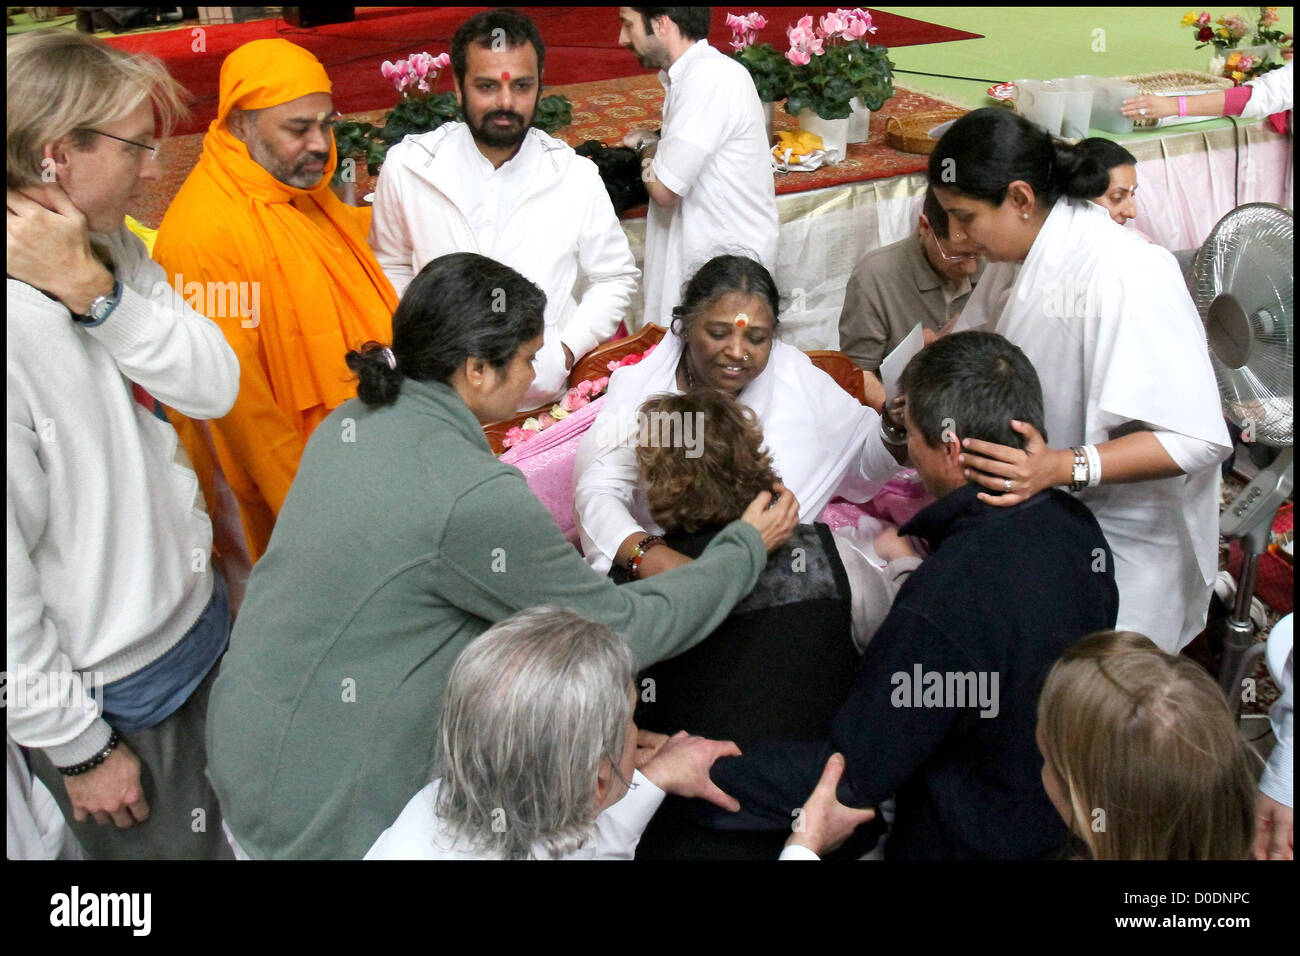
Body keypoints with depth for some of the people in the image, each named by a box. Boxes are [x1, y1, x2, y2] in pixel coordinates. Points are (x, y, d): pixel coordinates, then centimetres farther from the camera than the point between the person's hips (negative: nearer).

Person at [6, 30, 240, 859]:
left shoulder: (114, 252, -2)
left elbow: (216, 386, -9)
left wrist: (94, 290, -23)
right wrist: (75, 746, -15)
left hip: (199, 620, 7)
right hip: (114, 696, -7)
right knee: (173, 845, 15)